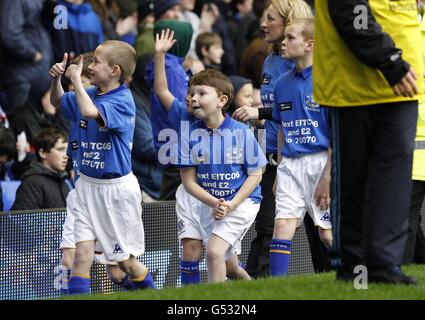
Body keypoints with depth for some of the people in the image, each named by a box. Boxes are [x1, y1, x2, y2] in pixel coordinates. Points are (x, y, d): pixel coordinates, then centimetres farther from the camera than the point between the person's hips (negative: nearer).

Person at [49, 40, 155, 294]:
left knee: (125, 259, 7)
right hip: (88, 185, 6)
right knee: (82, 252, -6)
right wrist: (57, 78, 3)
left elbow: (89, 112, -37)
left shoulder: (122, 101, -18)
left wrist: (76, 78, -25)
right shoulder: (91, 94, 5)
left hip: (117, 186, -6)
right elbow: (57, 102, 23)